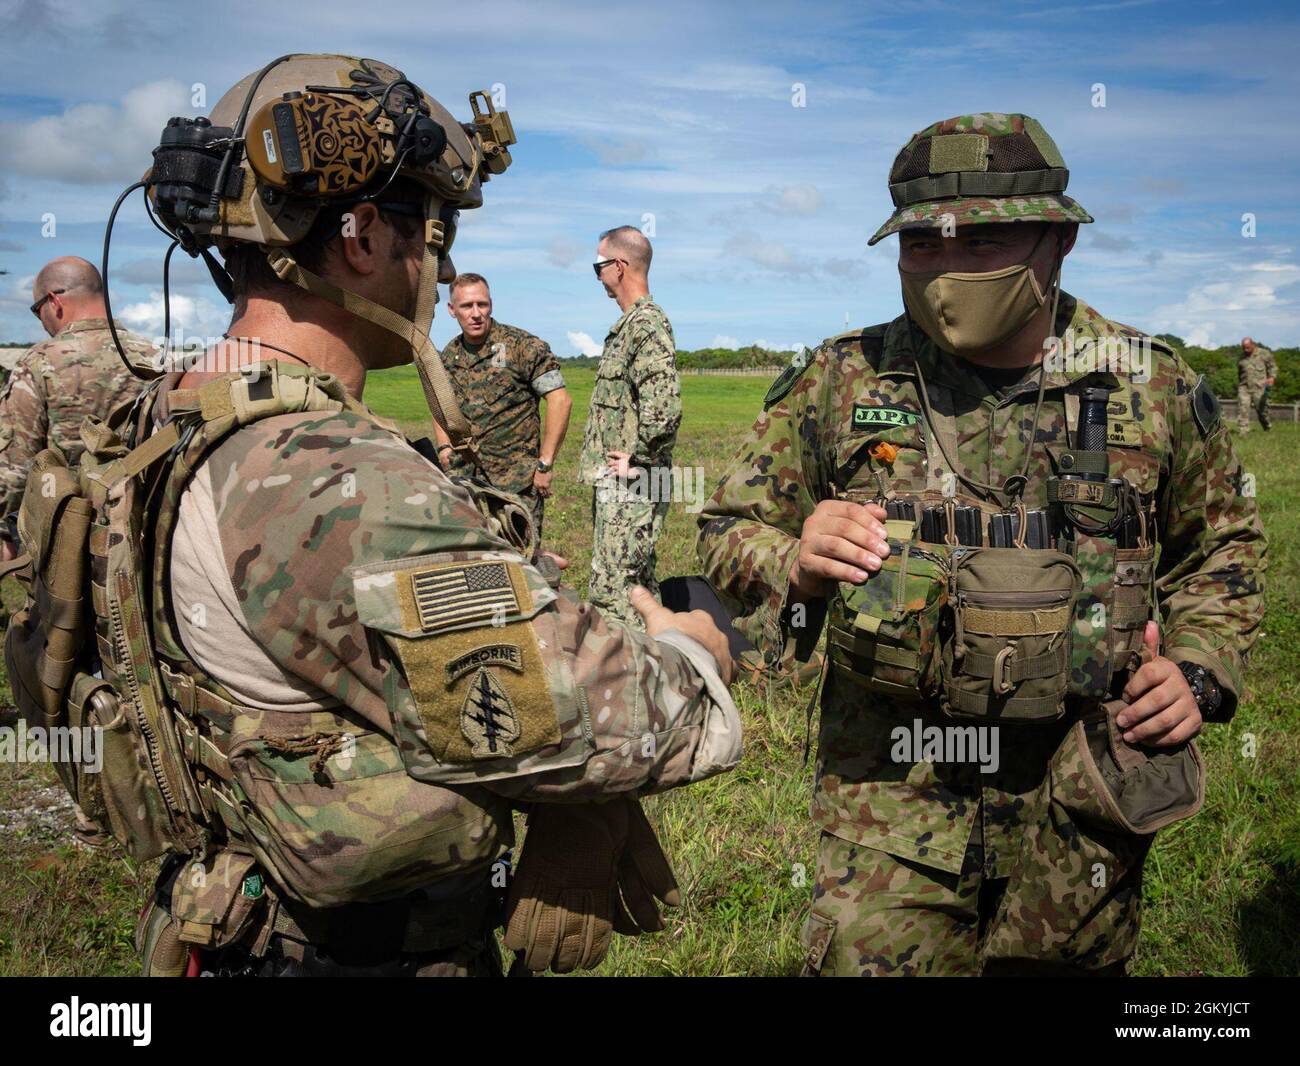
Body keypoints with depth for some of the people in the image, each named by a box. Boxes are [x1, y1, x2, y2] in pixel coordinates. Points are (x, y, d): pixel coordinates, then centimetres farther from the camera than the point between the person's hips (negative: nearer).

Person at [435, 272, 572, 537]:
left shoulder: (524, 346, -8)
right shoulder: (449, 356, 10)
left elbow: (560, 400, -12)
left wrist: (545, 464, -14)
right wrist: (445, 447, 8)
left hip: (517, 484, -5)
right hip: (463, 480, 5)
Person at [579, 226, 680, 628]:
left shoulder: (648, 323, -16)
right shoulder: (629, 323, 16)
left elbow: (664, 407, -28)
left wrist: (636, 460, -18)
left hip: (629, 485, -10)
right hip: (616, 483, 10)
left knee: (612, 590, -9)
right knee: (637, 583, 17)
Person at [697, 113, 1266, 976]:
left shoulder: (1154, 388, -1)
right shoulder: (841, 382, -4)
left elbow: (1223, 546, 14)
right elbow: (730, 532, 3)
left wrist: (1200, 670, -1)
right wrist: (794, 568, -19)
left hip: (1080, 807, 2)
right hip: (891, 798, -1)